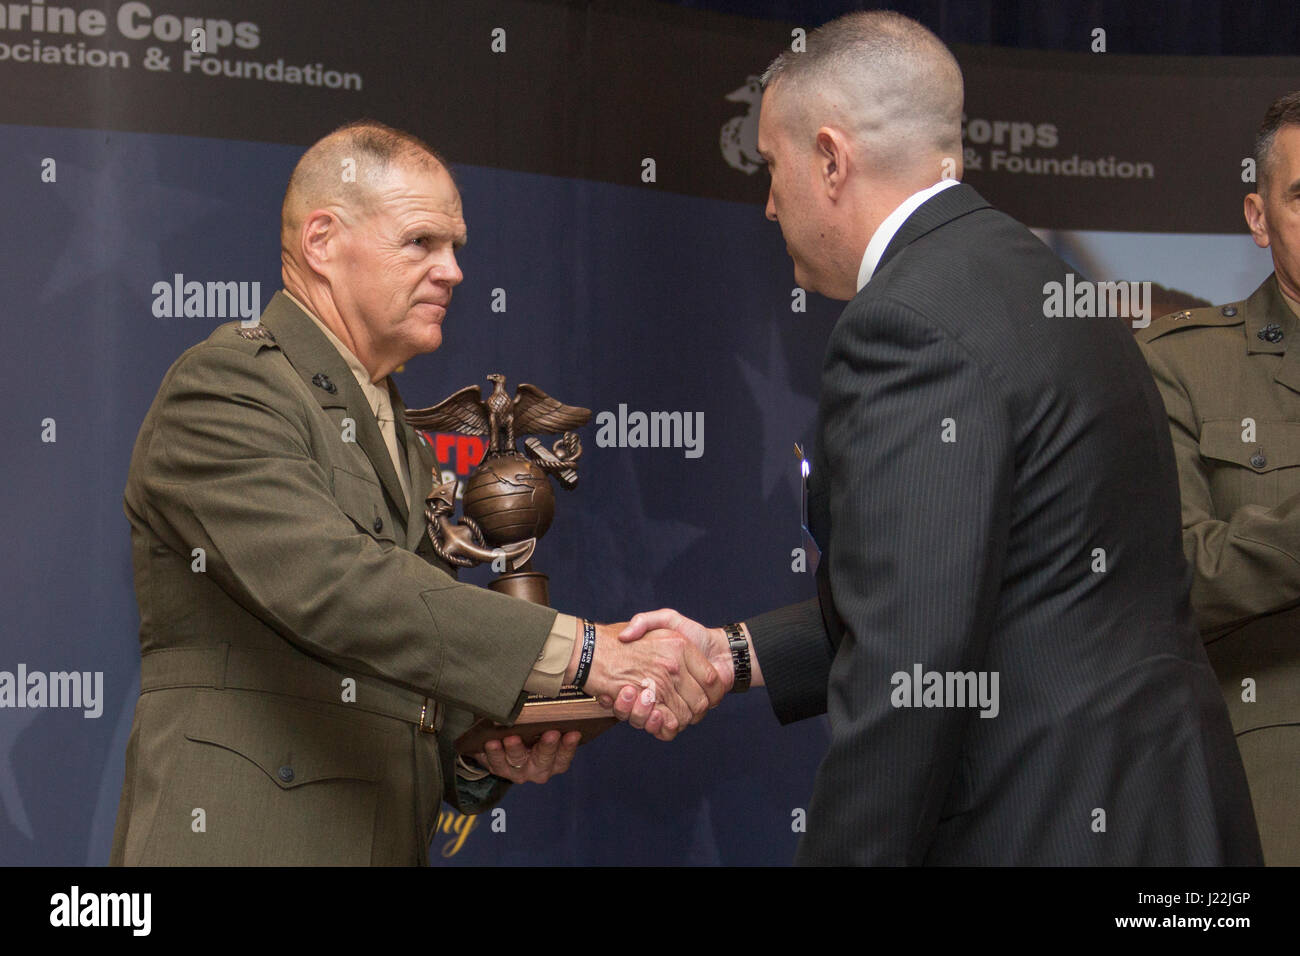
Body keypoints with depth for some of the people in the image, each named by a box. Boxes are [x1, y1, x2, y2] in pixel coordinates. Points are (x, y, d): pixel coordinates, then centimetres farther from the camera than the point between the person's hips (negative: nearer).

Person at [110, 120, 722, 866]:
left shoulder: (402, 443, 19)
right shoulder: (224, 386, -9)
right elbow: (332, 584, -24)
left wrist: (480, 749, 1)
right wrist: (584, 652, -28)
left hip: (387, 835, 8)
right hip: (244, 839, -8)